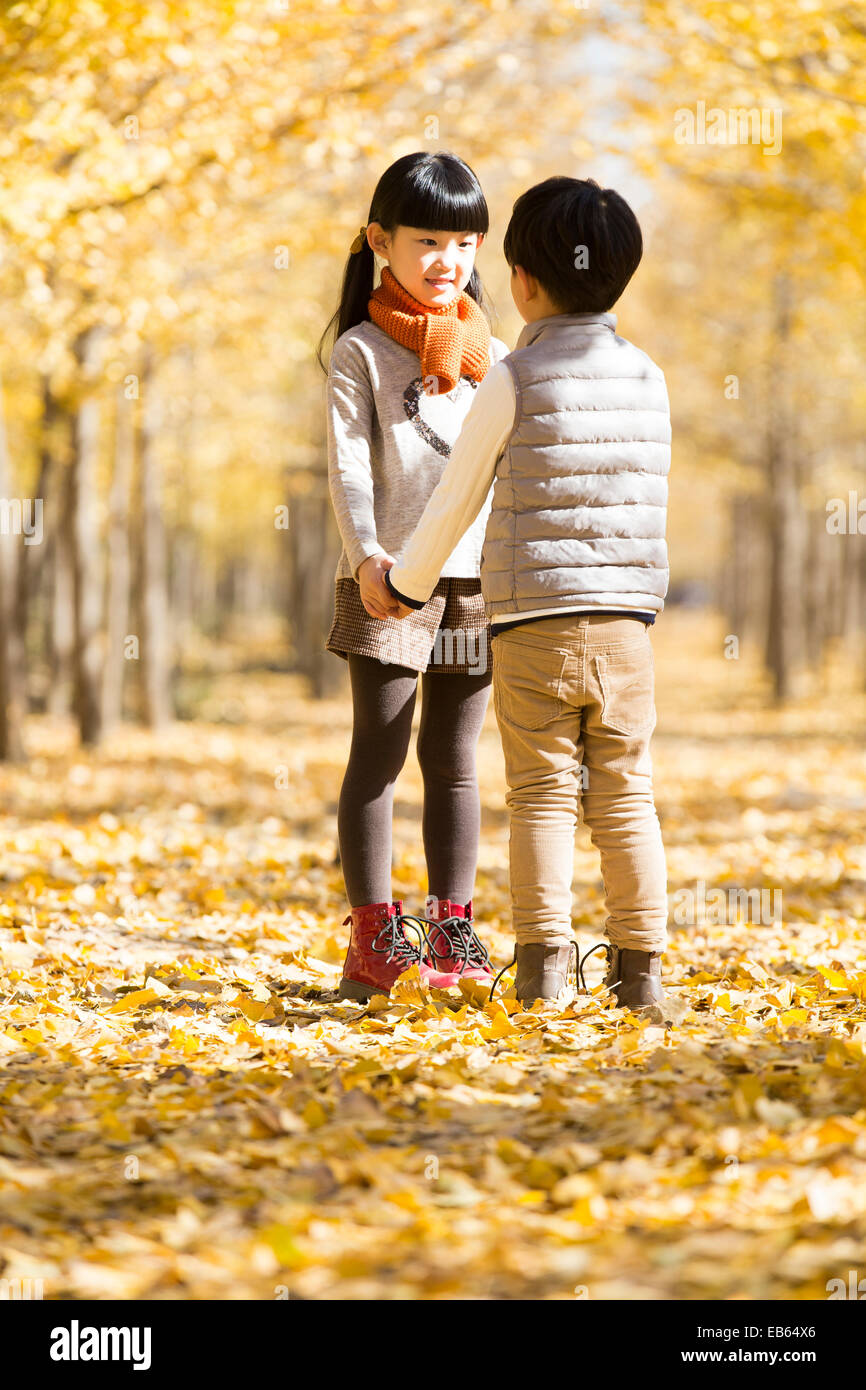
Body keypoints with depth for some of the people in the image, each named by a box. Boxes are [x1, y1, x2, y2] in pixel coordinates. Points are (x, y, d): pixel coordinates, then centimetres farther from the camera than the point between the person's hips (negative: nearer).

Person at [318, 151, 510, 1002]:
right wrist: (367, 555, -23)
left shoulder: (492, 355, 14)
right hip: (386, 582, -4)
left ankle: (452, 932, 14)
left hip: (474, 580, 4)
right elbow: (348, 463, -8)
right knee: (379, 752, -3)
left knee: (454, 757, 9)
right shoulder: (361, 351, 0)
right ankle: (374, 939, -1)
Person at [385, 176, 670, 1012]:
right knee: (625, 795, 6)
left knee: (543, 795, 1)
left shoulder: (512, 384, -5)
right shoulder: (647, 379, 6)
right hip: (624, 624, 3)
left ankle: (544, 959, -2)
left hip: (531, 625, -3)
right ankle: (640, 964, 6)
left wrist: (408, 584, 19)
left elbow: (455, 501, 3)